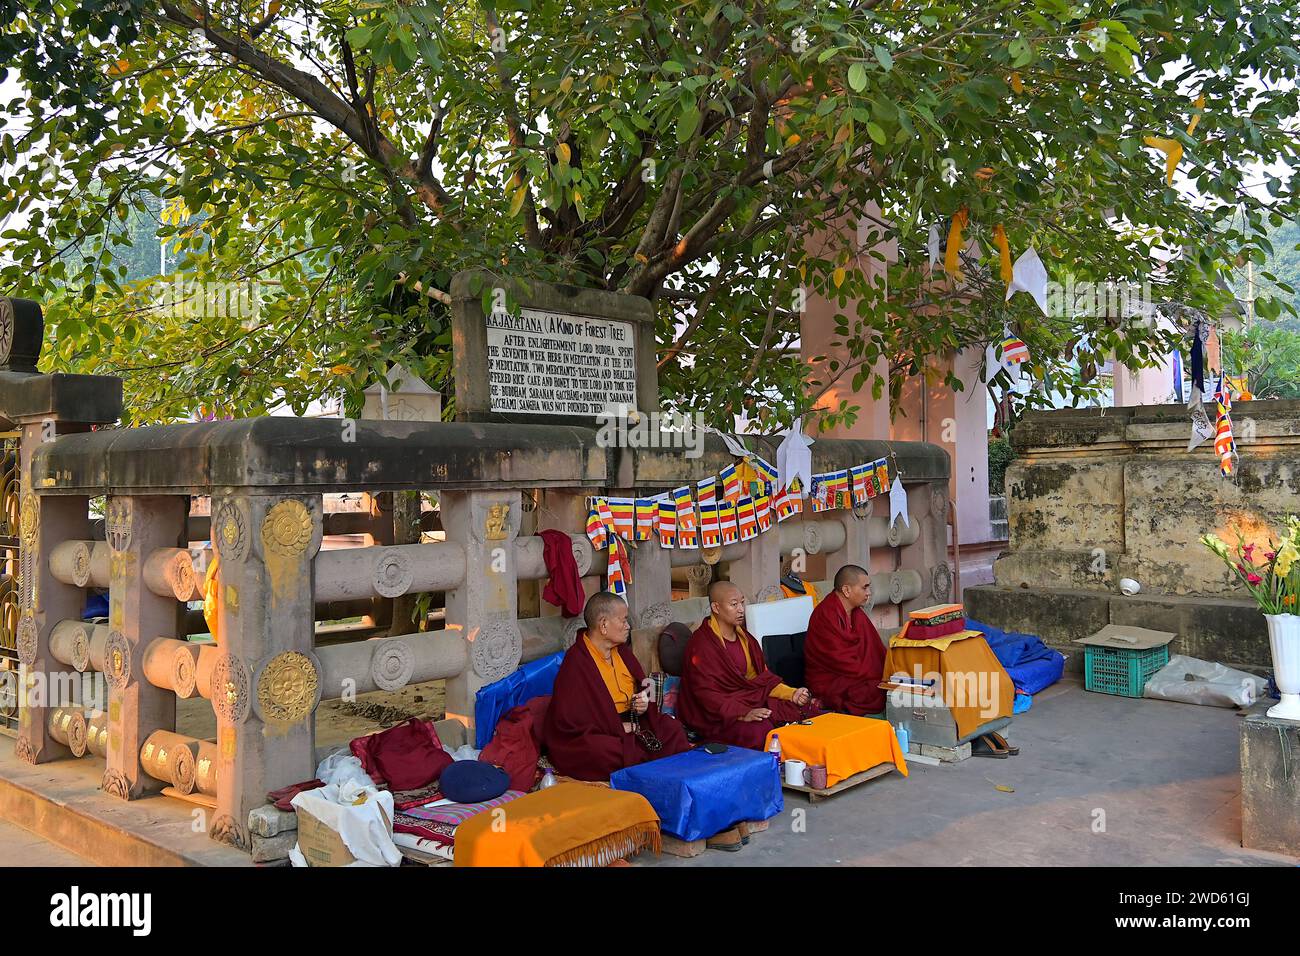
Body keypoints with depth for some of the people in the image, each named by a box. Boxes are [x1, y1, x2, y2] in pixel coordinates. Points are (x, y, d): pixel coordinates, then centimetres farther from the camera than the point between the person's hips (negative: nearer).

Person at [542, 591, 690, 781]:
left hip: (629, 727, 8)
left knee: (672, 728, -11)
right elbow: (569, 723, -19)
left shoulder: (622, 652, 9)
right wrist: (618, 727, -17)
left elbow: (641, 690, 23)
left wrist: (643, 705, -2)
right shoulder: (576, 664, -16)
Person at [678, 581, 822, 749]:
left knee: (806, 708, -9)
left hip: (750, 701, 8)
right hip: (716, 716, -8)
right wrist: (742, 715, -31)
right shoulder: (701, 644, -14)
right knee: (759, 730, -35)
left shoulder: (744, 637, 13)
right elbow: (706, 694, -20)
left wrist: (791, 694, -2)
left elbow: (762, 676, 15)